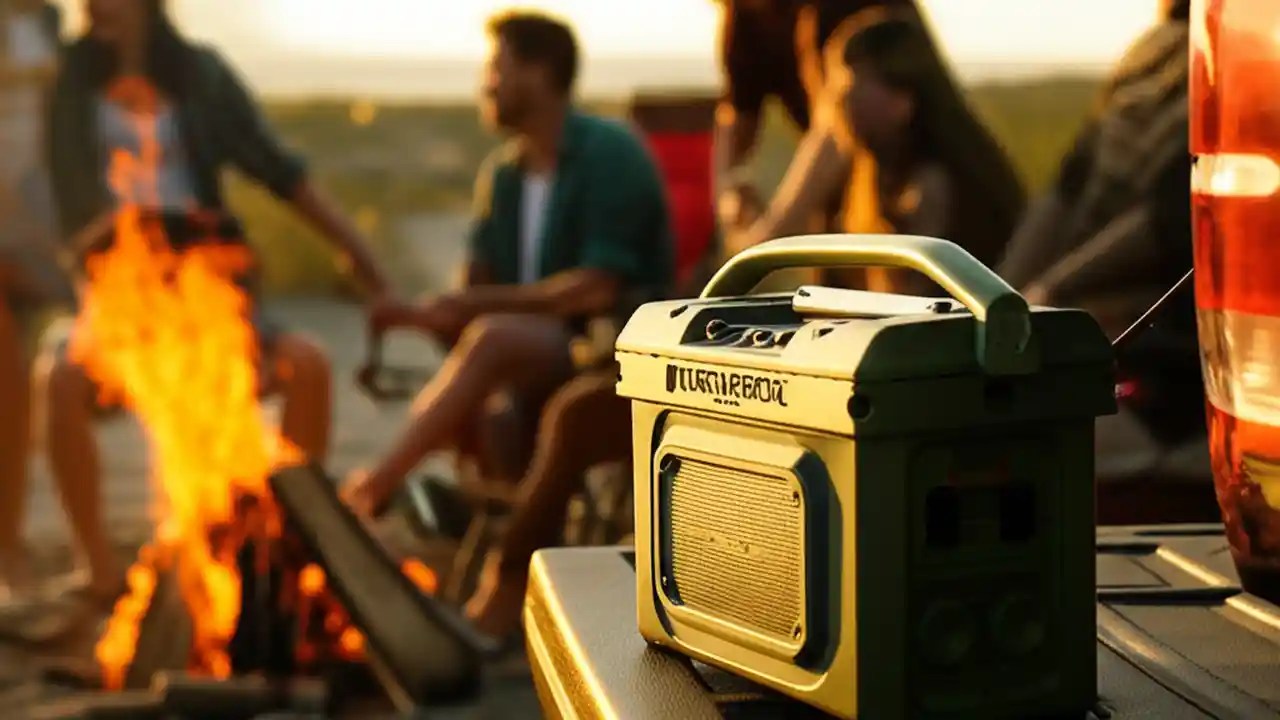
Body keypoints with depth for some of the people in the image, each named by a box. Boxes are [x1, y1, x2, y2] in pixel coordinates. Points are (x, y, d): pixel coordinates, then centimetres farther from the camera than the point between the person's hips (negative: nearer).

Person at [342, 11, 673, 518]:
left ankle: (378, 485, -30)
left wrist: (481, 302, -18)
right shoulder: (503, 173, 13)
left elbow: (599, 289, -17)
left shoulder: (610, 153, -8)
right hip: (534, 352, 8)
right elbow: (479, 287, 8)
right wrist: (421, 315, -13)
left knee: (494, 337, -31)